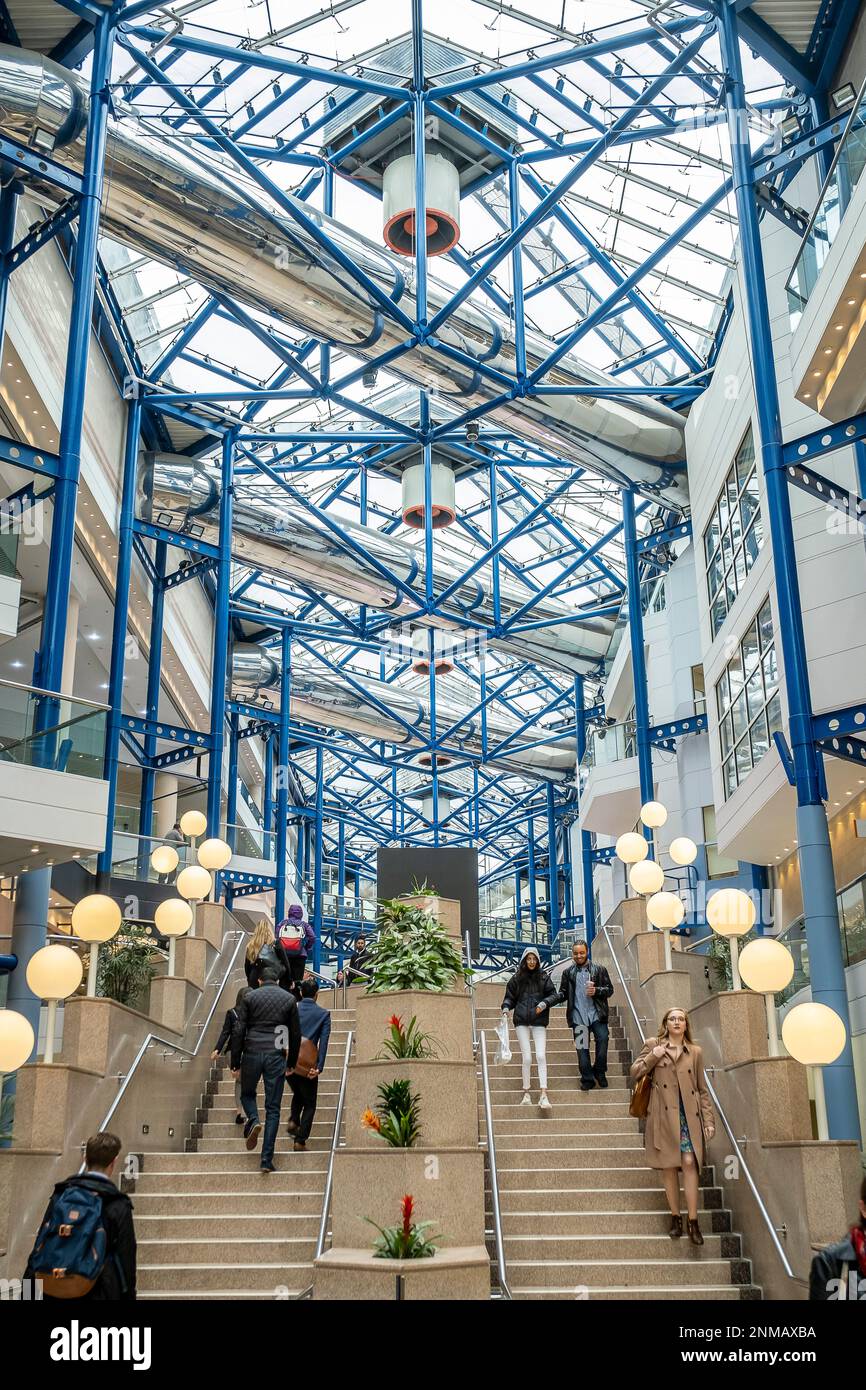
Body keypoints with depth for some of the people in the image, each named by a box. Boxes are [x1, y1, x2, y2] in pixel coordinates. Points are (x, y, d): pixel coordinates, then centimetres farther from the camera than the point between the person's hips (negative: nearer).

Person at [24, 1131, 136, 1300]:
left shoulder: (61, 1195, 3)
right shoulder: (118, 1206, -8)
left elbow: (39, 1248, 5)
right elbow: (126, 1260, -7)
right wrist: (128, 1296, 1)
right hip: (98, 1294, -4)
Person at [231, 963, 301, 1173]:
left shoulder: (249, 997, 6)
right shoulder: (289, 999, 9)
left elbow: (238, 1031, -1)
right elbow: (296, 1034, 11)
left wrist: (235, 1063, 3)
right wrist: (291, 1063, 22)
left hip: (252, 1053, 0)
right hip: (276, 1056, 1)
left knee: (247, 1094, 24)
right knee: (273, 1108, 6)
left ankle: (253, 1120, -8)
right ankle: (267, 1159, 0)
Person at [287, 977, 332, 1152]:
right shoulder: (323, 1014, -1)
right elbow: (323, 1042, -10)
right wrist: (319, 1067, -13)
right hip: (307, 1064, -3)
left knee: (298, 1094, 30)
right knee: (309, 1103, 12)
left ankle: (293, 1120, 8)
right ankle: (300, 1141, 4)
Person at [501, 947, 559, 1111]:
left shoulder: (544, 977, 6)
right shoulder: (516, 978, 8)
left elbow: (554, 995, 5)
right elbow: (509, 997, 13)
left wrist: (544, 1003, -12)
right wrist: (506, 1007, -6)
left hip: (539, 1022, 0)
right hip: (521, 1021, 0)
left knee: (541, 1056, -11)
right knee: (527, 1058, -2)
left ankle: (543, 1096, -11)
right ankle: (526, 1094, 10)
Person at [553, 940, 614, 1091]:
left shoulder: (599, 970, 9)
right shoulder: (568, 972, 12)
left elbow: (609, 989, 7)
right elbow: (563, 993, 13)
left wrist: (596, 991, -11)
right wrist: (554, 998, -9)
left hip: (597, 1014, -1)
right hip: (578, 1016, 1)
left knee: (602, 1039, -17)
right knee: (581, 1047, 0)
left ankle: (600, 1073, 2)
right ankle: (587, 1079, 8)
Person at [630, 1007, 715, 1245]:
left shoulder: (695, 1052, 11)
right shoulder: (653, 1045, 6)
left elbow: (702, 1090, 12)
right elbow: (635, 1074, 3)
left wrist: (709, 1120, 5)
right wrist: (653, 1057, -10)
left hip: (688, 1114, 1)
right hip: (663, 1115, 0)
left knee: (689, 1162, -12)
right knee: (669, 1166, 2)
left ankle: (693, 1222, -7)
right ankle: (675, 1218, 14)